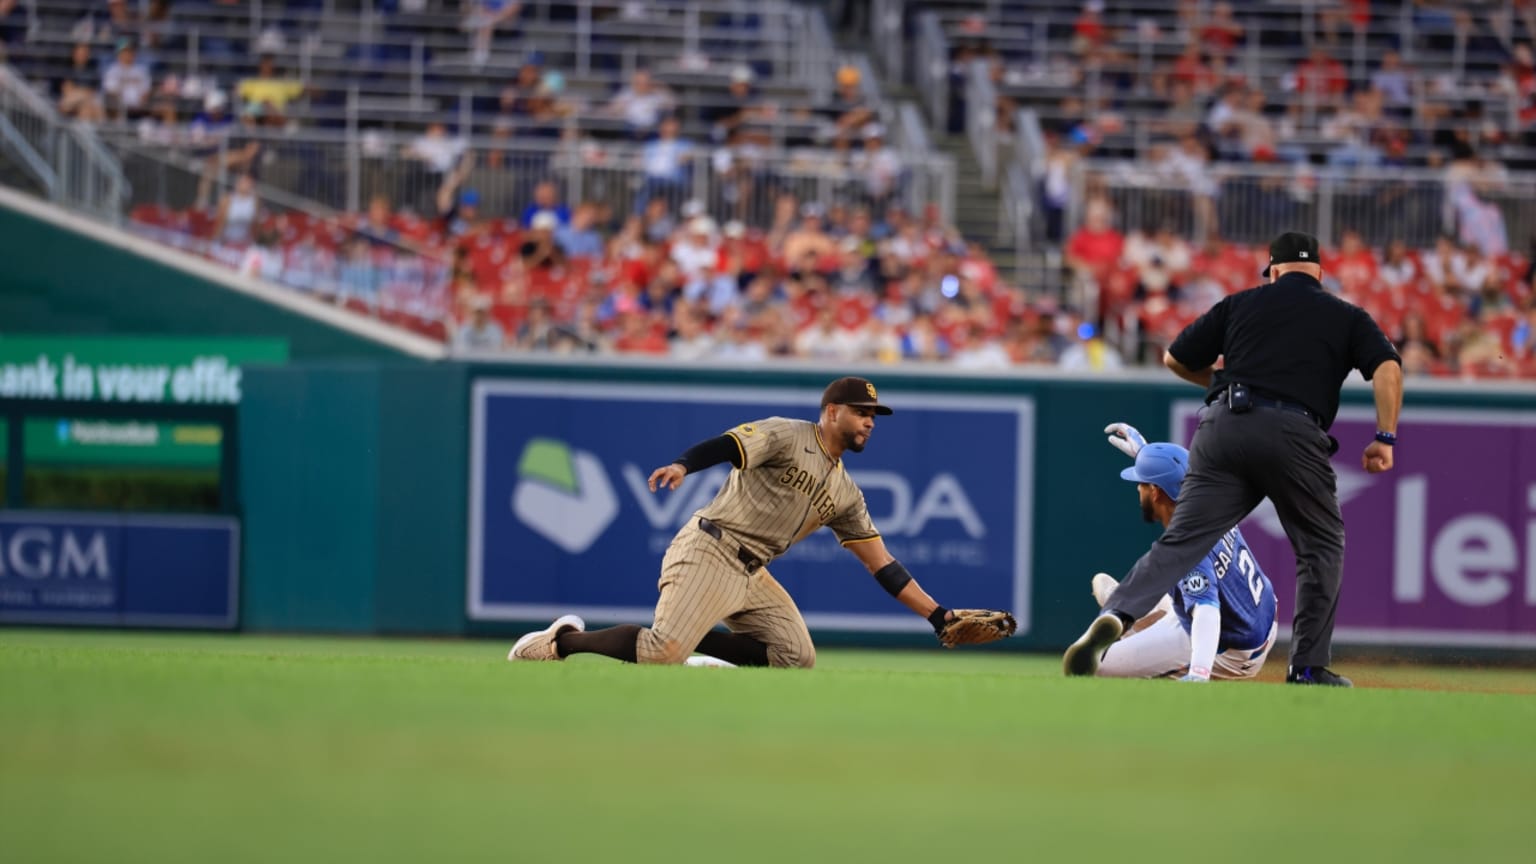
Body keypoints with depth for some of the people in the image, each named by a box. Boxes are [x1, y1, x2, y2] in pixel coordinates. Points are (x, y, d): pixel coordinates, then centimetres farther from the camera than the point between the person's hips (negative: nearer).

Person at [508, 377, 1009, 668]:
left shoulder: (845, 495, 18)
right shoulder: (786, 436, -2)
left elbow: (882, 565, 18)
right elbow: (725, 446, -19)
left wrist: (940, 617, 11)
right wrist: (682, 466, -41)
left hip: (752, 576, 8)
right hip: (708, 551, -8)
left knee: (796, 657, -4)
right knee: (665, 650, -24)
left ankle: (685, 646, 1)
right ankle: (563, 641, -5)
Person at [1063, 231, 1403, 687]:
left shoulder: (1241, 303, 22)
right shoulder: (1347, 317, 19)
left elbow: (1176, 358, 25)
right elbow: (1387, 367, 2)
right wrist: (1385, 438, 4)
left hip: (1224, 426, 2)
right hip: (1295, 434, -2)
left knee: (1181, 540, -5)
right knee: (1322, 546, 18)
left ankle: (1116, 615, -28)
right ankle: (1309, 666, 14)